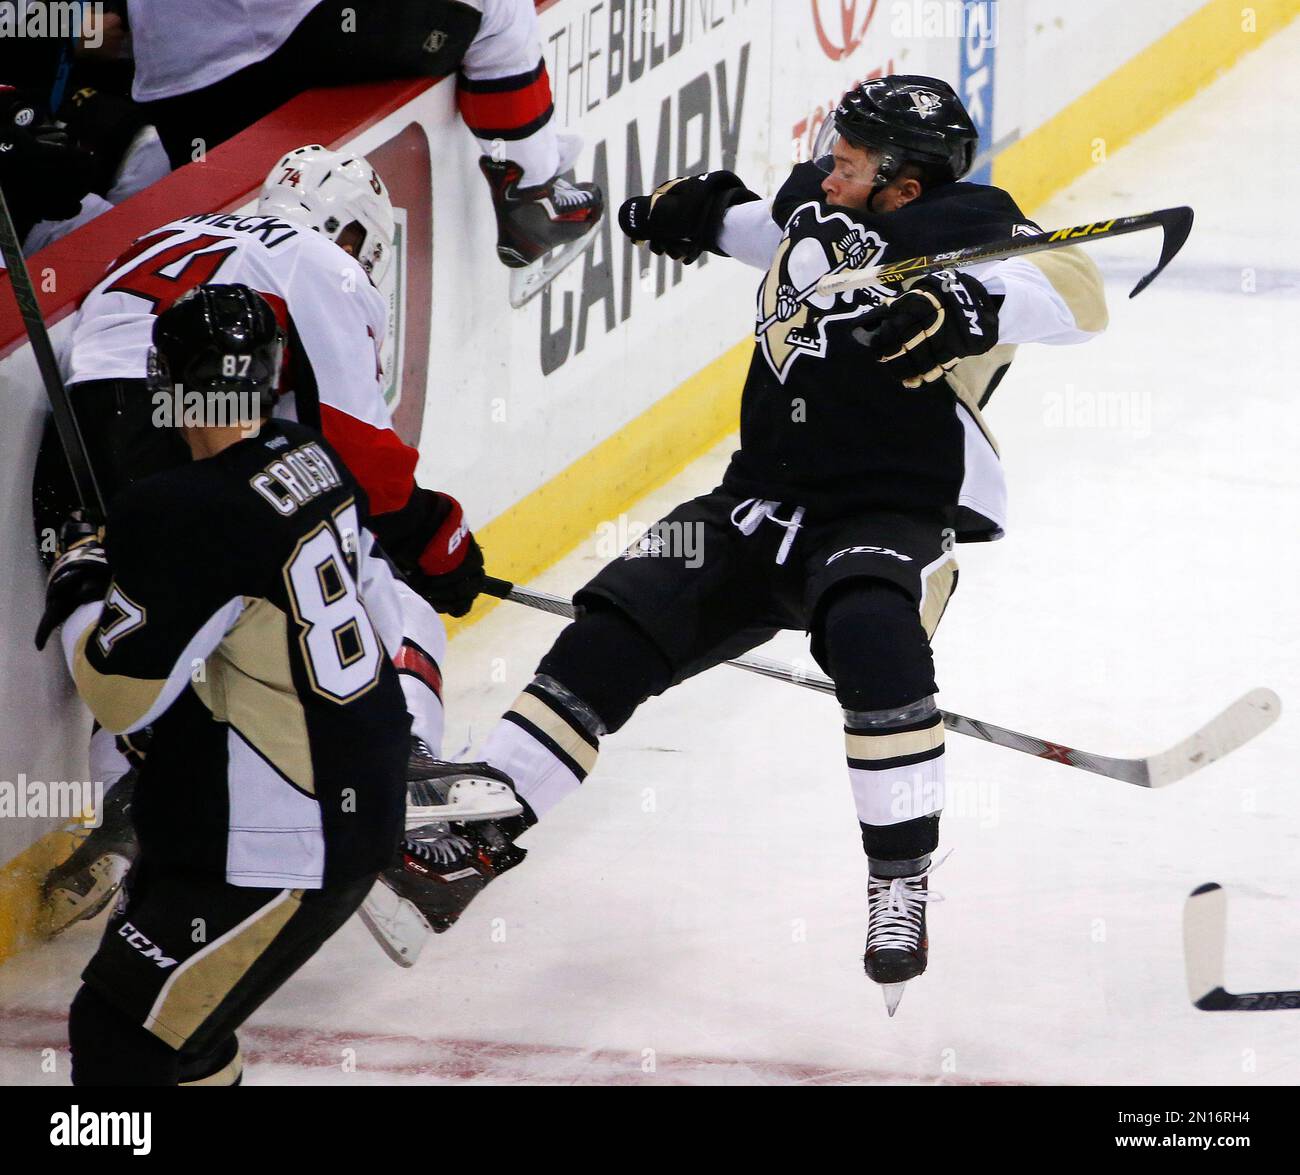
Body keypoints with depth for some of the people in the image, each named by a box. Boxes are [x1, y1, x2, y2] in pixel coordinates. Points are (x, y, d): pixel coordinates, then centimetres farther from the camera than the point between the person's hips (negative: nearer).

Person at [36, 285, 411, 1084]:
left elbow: (122, 694, -19)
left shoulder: (184, 515, -24)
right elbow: (380, 619, 15)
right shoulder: (313, 459, 3)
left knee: (123, 1035, -7)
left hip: (286, 851, -10)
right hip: (364, 799, 10)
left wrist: (79, 590, -3)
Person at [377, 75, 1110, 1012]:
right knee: (616, 634, -8)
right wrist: (710, 211, 16)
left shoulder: (962, 225, -12)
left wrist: (971, 306, -42)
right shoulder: (816, 201, 8)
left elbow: (1078, 295, -28)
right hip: (763, 504, 7)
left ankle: (902, 890, -23)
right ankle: (472, 837, -7)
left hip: (897, 517, -7)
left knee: (871, 635, -37)